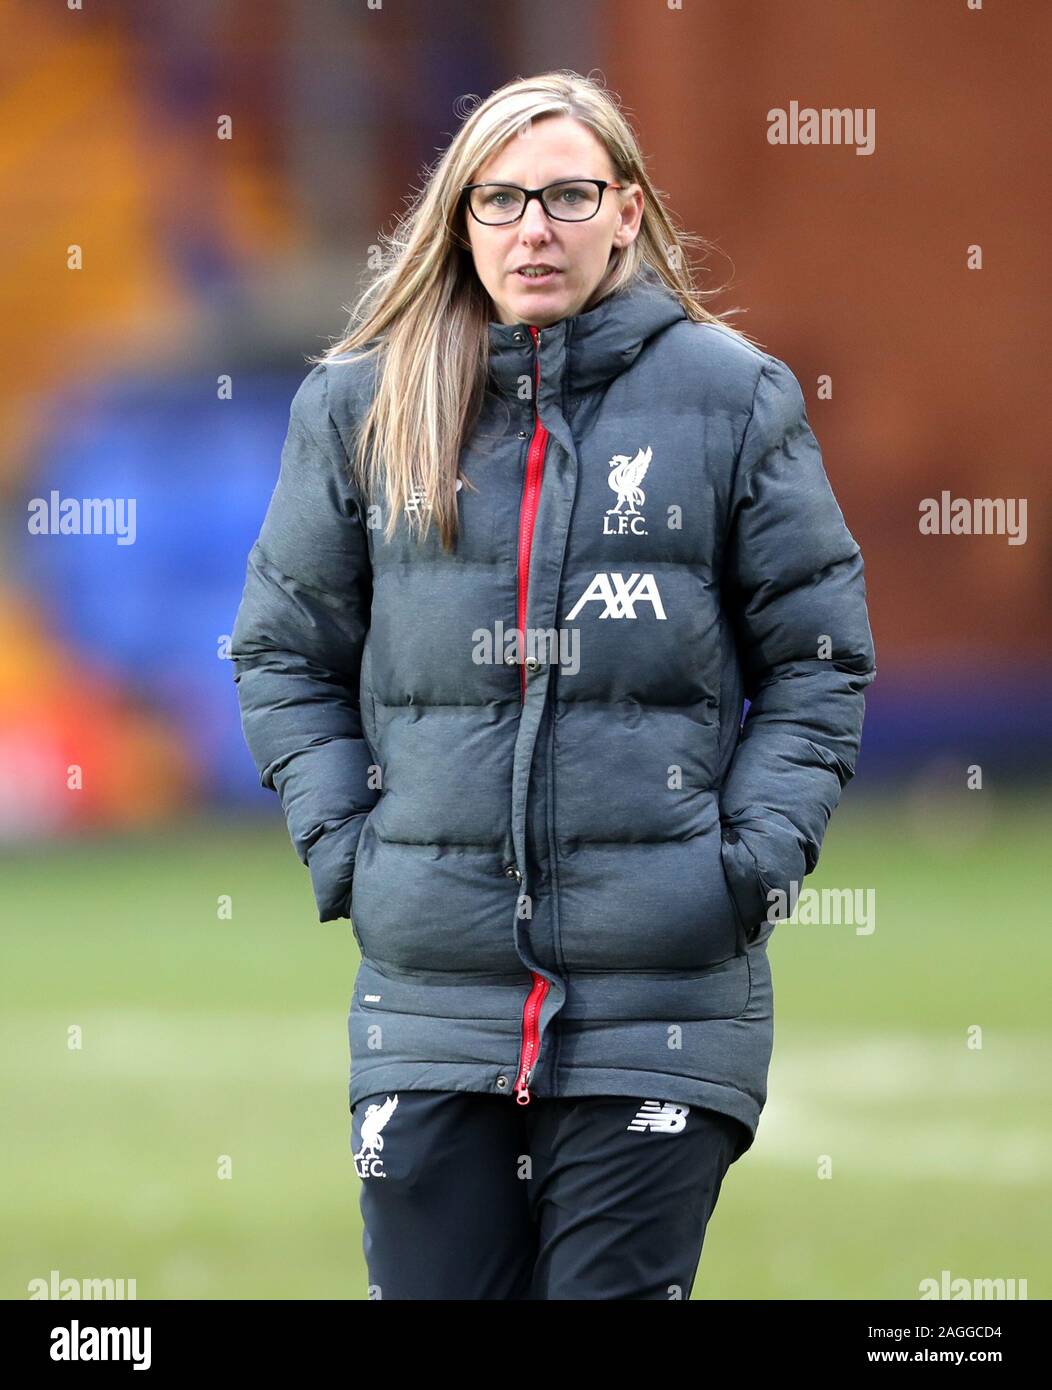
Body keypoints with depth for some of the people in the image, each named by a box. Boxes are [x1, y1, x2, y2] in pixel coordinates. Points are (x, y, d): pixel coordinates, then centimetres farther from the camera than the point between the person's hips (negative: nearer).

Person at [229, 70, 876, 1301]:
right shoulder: (361, 403, 7)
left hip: (662, 996, -2)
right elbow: (284, 653, 15)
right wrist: (340, 846, 3)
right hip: (431, 986, 2)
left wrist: (757, 857, -2)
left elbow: (819, 657, 9)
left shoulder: (730, 394, 4)